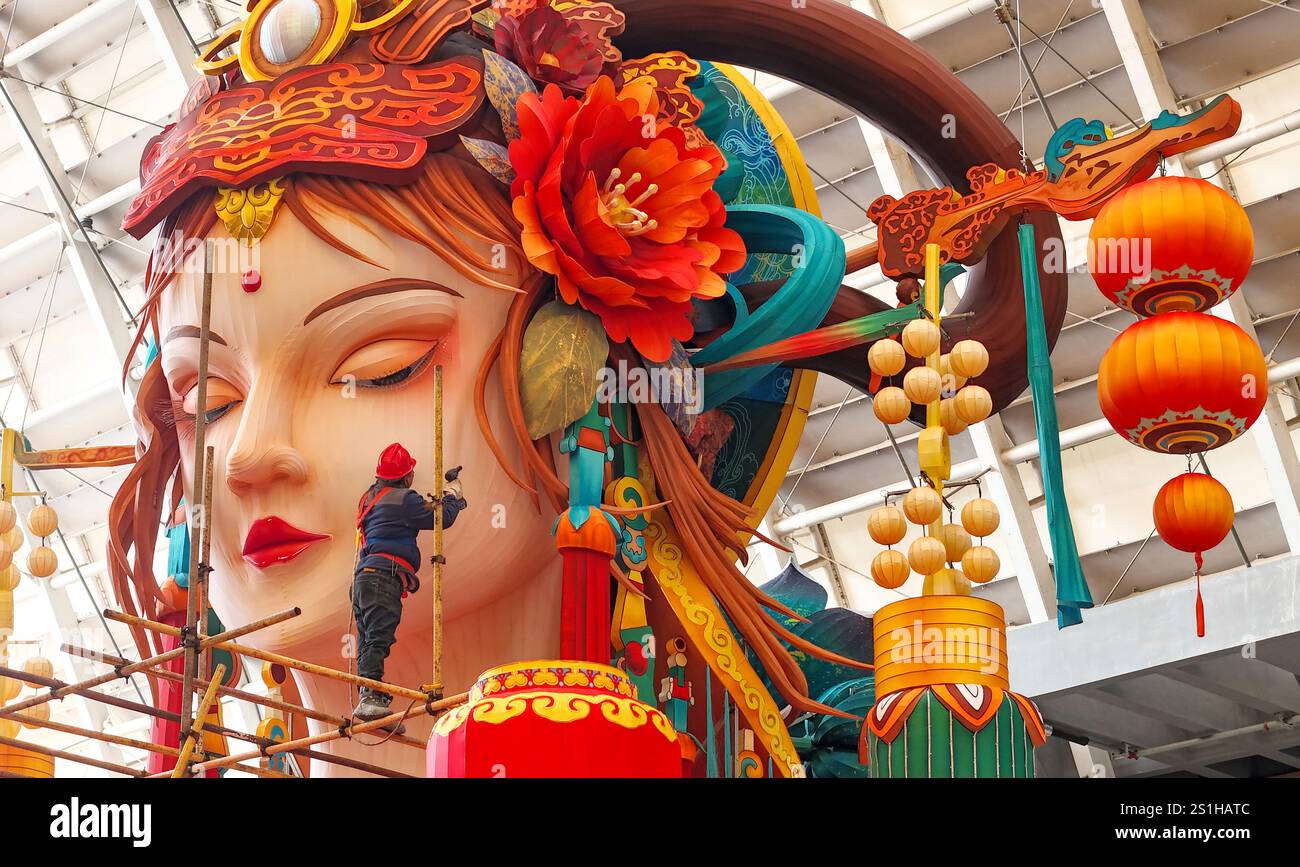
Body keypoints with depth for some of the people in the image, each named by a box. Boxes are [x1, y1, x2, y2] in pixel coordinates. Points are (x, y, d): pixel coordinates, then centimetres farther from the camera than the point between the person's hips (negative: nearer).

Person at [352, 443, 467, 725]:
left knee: (368, 642, 5)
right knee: (378, 638, -19)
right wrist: (454, 493, 18)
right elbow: (443, 518, 0)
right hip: (384, 577, -10)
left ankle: (369, 702, 1)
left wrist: (435, 501, 40)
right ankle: (370, 698, -31)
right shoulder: (402, 499, -5)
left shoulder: (370, 497, 23)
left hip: (362, 577, 10)